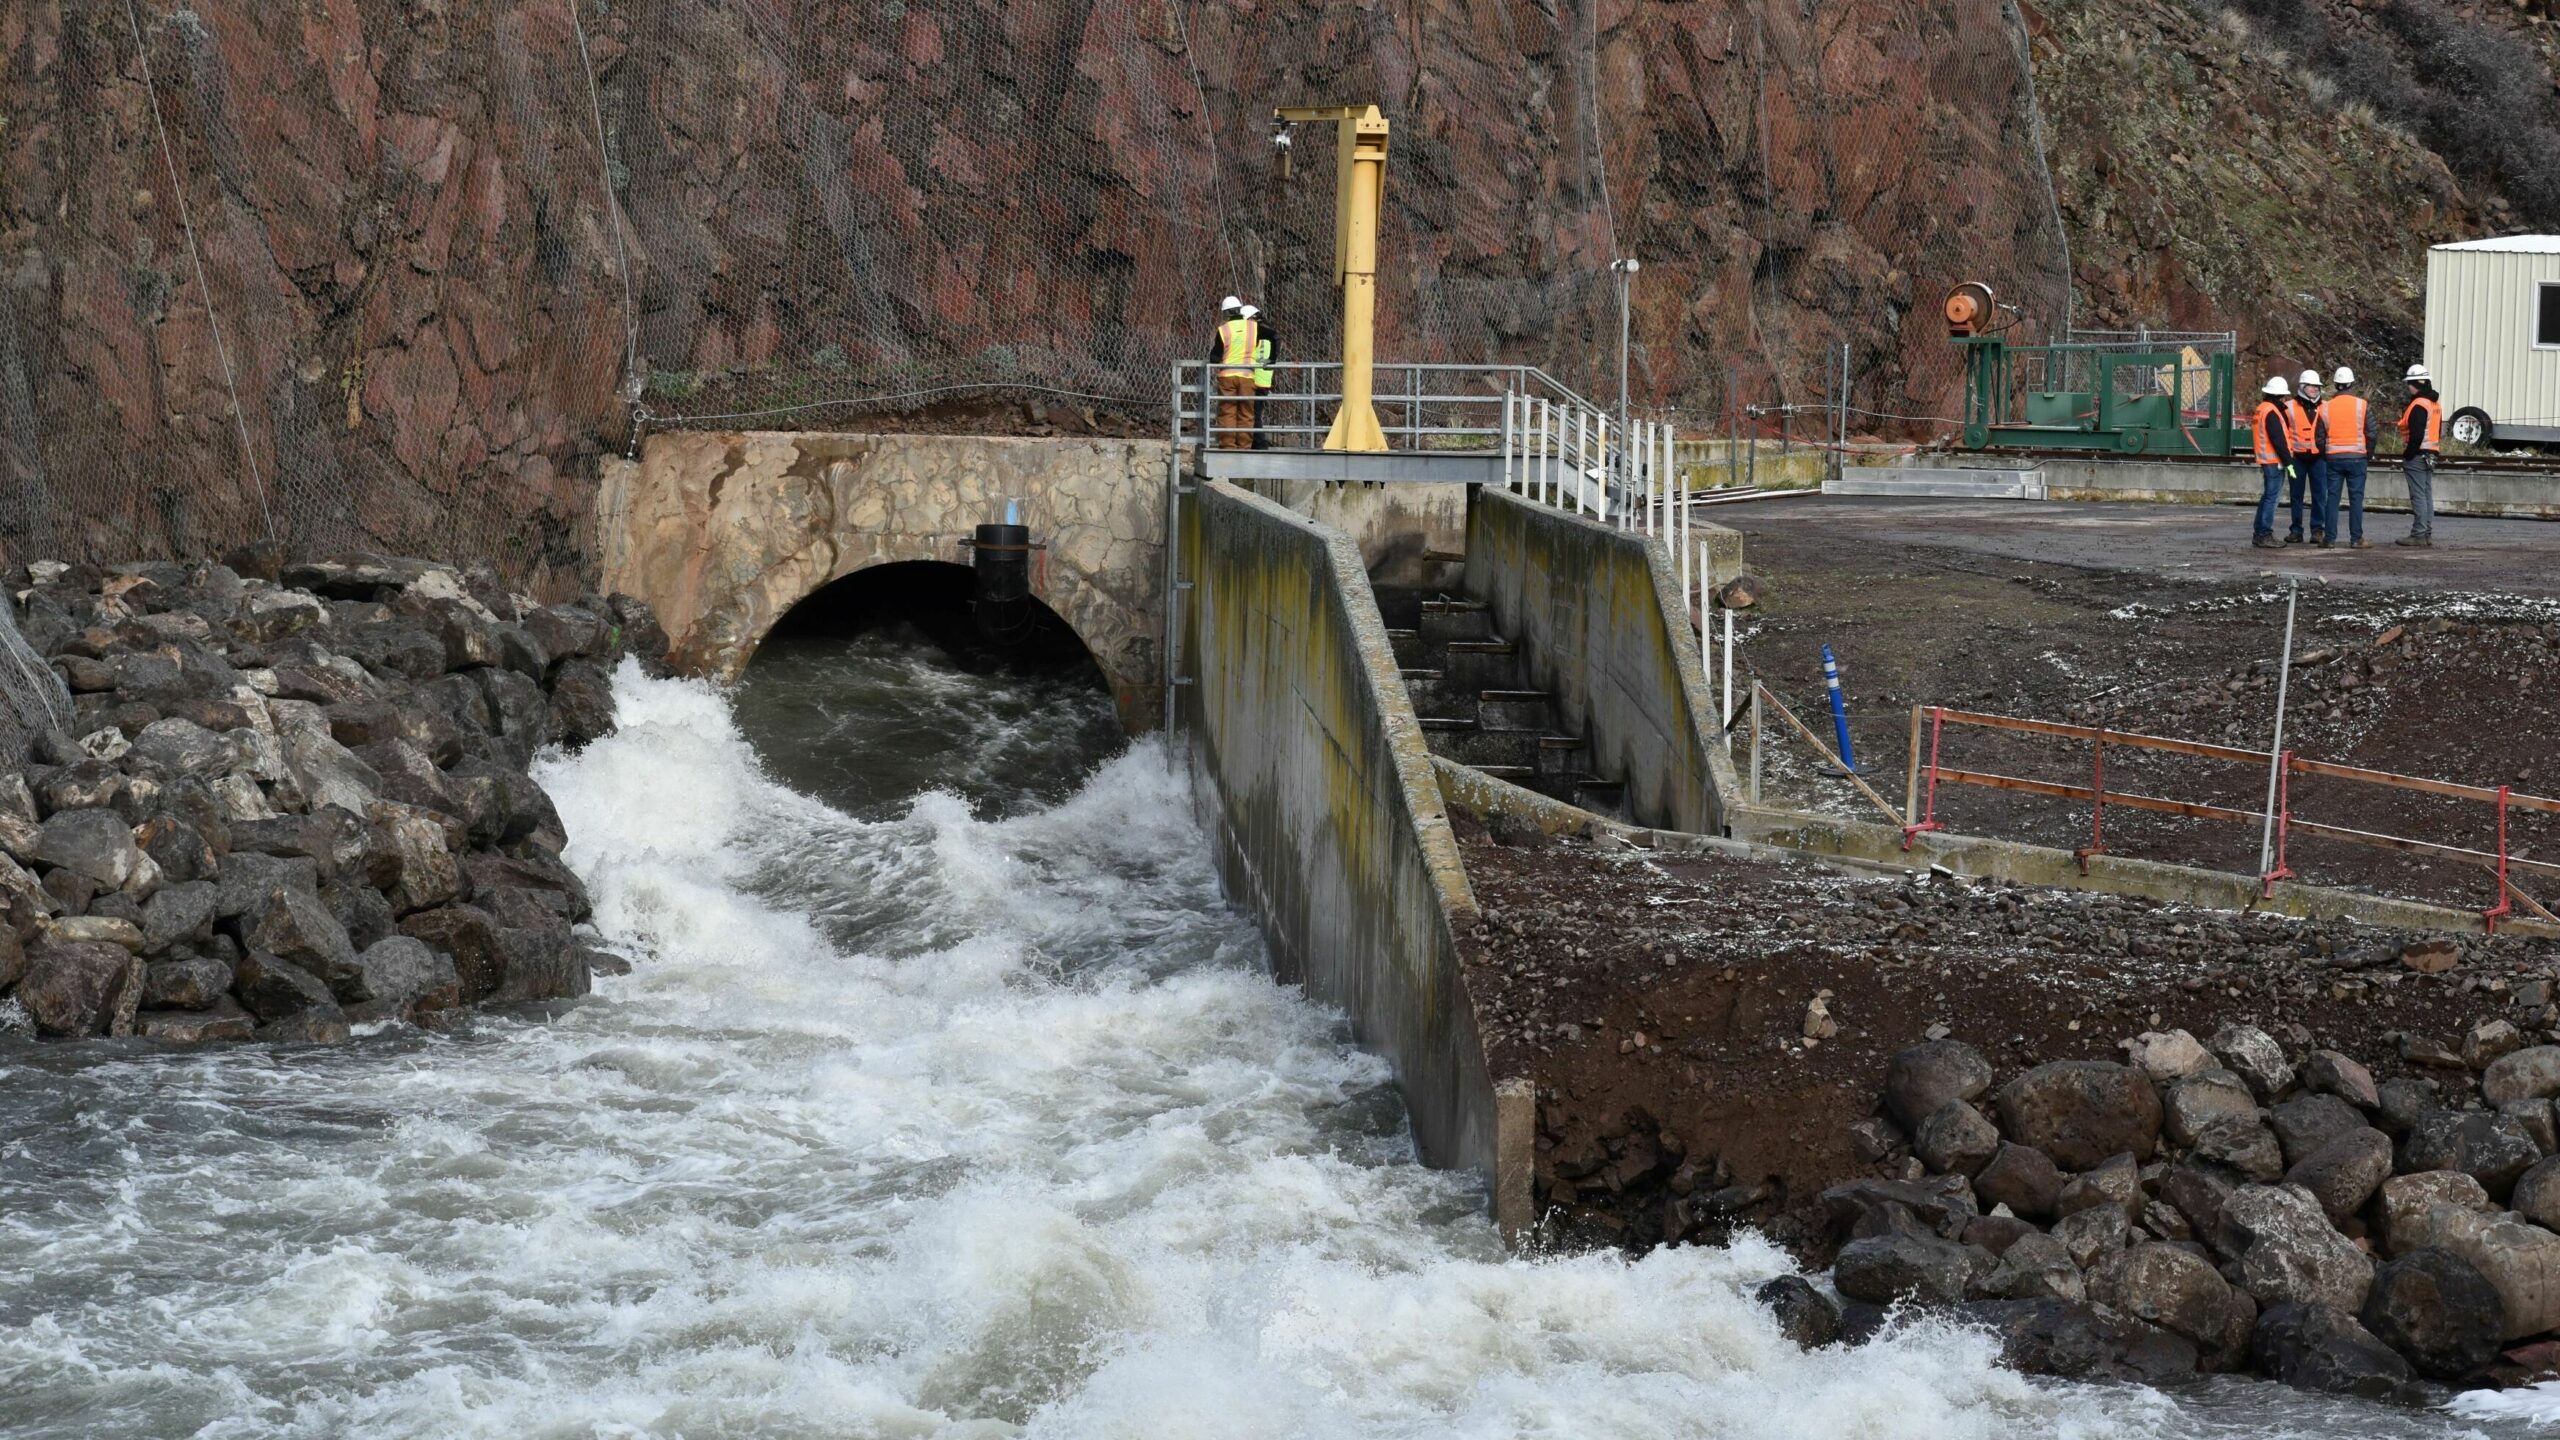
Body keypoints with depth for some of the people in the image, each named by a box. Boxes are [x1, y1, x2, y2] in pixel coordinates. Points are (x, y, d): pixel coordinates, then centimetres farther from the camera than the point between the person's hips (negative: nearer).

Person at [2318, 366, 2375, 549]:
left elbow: (2320, 436, 6)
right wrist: (2368, 452, 11)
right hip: (2356, 457, -2)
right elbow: (2371, 433, -3)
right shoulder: (2363, 406, -5)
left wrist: (2324, 455, 18)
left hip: (2333, 458, 2)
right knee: (2356, 498, 0)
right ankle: (2356, 539, -2)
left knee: (2332, 497, 6)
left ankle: (2330, 537, 5)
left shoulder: (2325, 407, 1)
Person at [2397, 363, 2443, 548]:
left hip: (2417, 456, -10)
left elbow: (2417, 434, -22)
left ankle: (2418, 534, -9)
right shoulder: (2436, 404, 15)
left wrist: (2407, 455, -16)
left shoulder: (2419, 405, -16)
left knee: (2418, 496, -8)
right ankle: (2428, 533, 16)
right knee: (2427, 495, 13)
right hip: (2431, 455, 10)